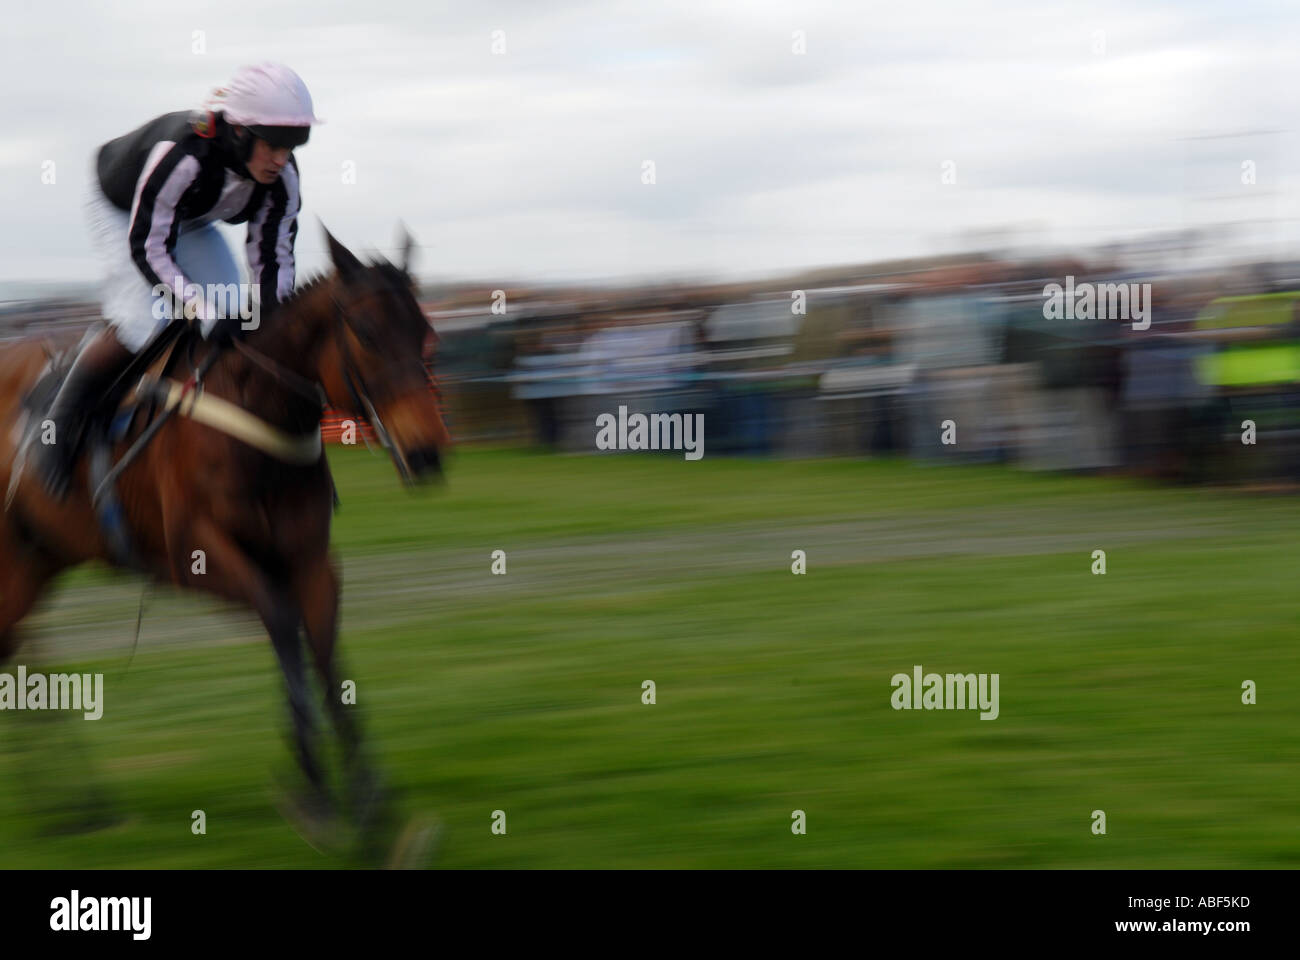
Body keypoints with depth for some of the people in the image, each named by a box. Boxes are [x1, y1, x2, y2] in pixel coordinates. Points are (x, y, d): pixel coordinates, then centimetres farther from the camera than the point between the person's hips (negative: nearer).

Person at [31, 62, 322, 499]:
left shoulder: (283, 180, -26)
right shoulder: (180, 155, -43)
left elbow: (273, 259, -17)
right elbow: (147, 248, -35)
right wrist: (203, 311, -43)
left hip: (192, 223, 6)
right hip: (121, 211, -6)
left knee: (237, 315, -9)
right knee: (144, 322, -24)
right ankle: (61, 420, -7)